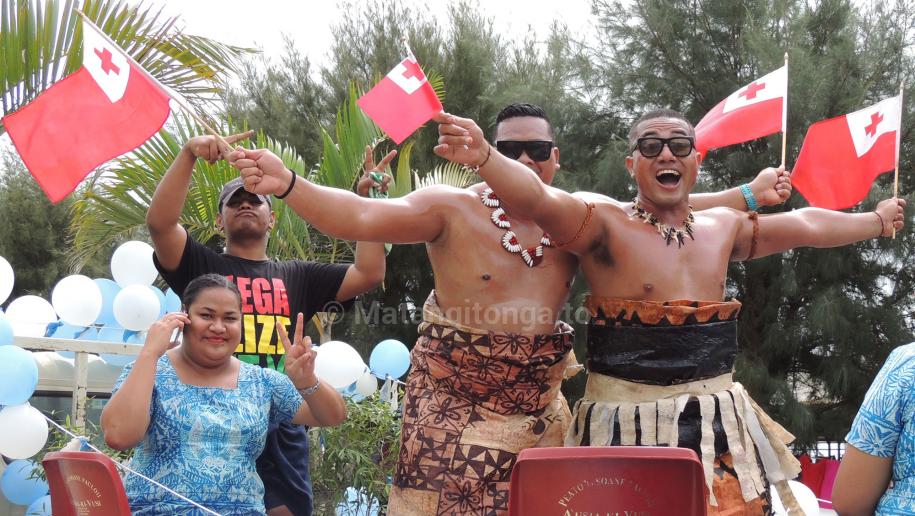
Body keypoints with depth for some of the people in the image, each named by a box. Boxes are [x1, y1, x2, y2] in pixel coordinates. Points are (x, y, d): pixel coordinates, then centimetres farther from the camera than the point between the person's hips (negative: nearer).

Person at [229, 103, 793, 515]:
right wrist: (287, 183, -38)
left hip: (538, 407, 4)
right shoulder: (452, 209, -11)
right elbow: (361, 216, -23)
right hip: (453, 406, -4)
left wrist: (748, 196, 8)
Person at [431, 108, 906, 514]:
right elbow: (537, 198, -24)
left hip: (717, 425, 5)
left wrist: (878, 220, 37)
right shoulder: (605, 224, -6)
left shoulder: (722, 228, 12)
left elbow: (807, 225, 25)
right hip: (626, 426, -5)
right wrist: (483, 156, -43)